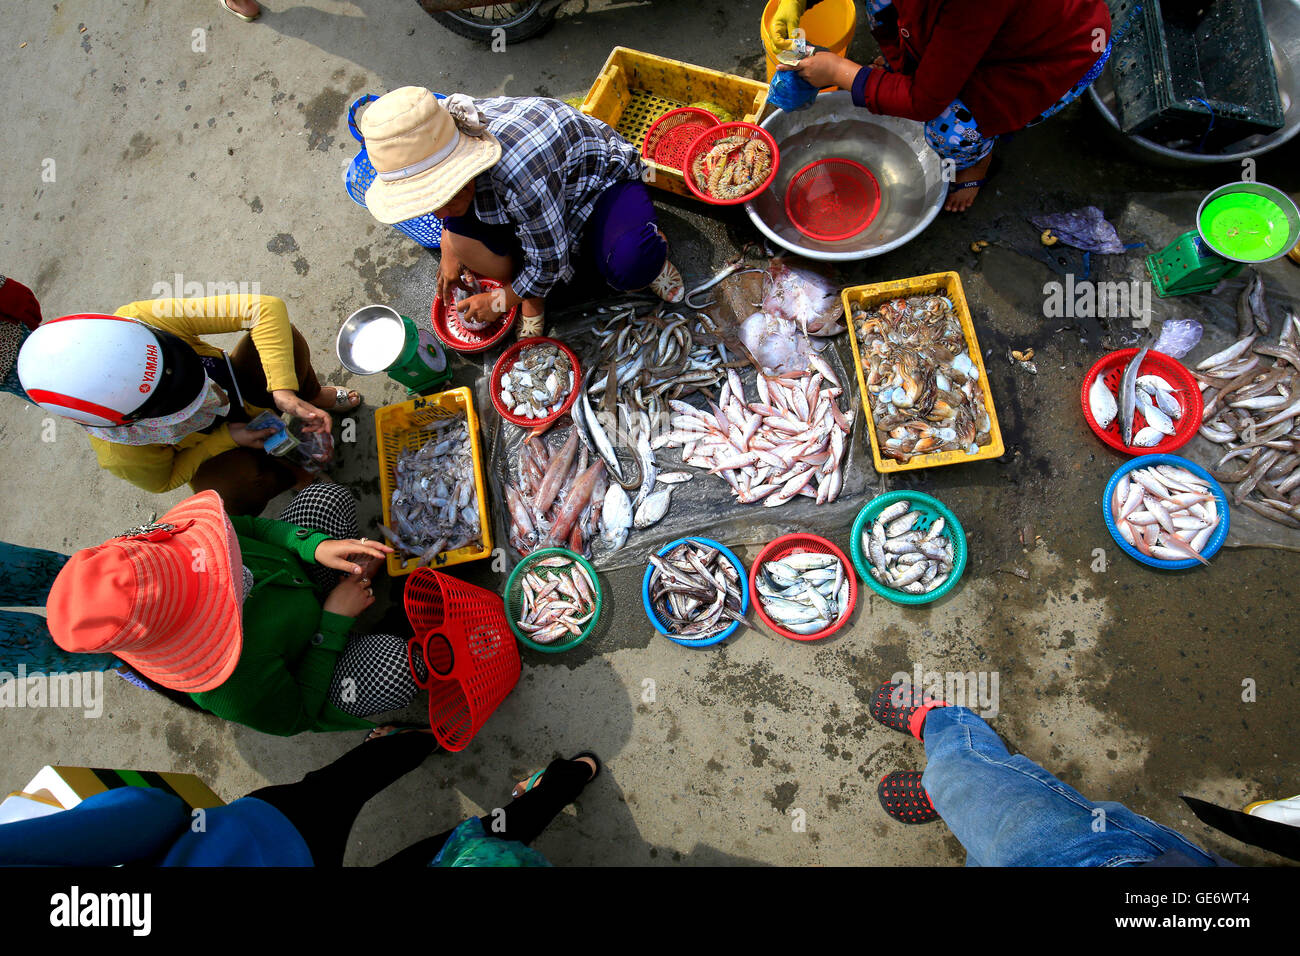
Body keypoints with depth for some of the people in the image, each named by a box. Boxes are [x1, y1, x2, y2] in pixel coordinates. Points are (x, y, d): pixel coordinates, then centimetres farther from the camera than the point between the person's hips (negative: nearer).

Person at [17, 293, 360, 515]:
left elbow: (266, 308, -38)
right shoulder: (122, 457, -38)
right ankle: (288, 476, 5)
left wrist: (284, 391, -47)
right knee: (235, 494, -35)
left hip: (239, 382, 3)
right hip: (209, 446, -2)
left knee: (284, 334, -25)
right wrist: (228, 438, -25)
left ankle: (313, 395, 12)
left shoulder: (138, 320, -38)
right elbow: (163, 481, -14)